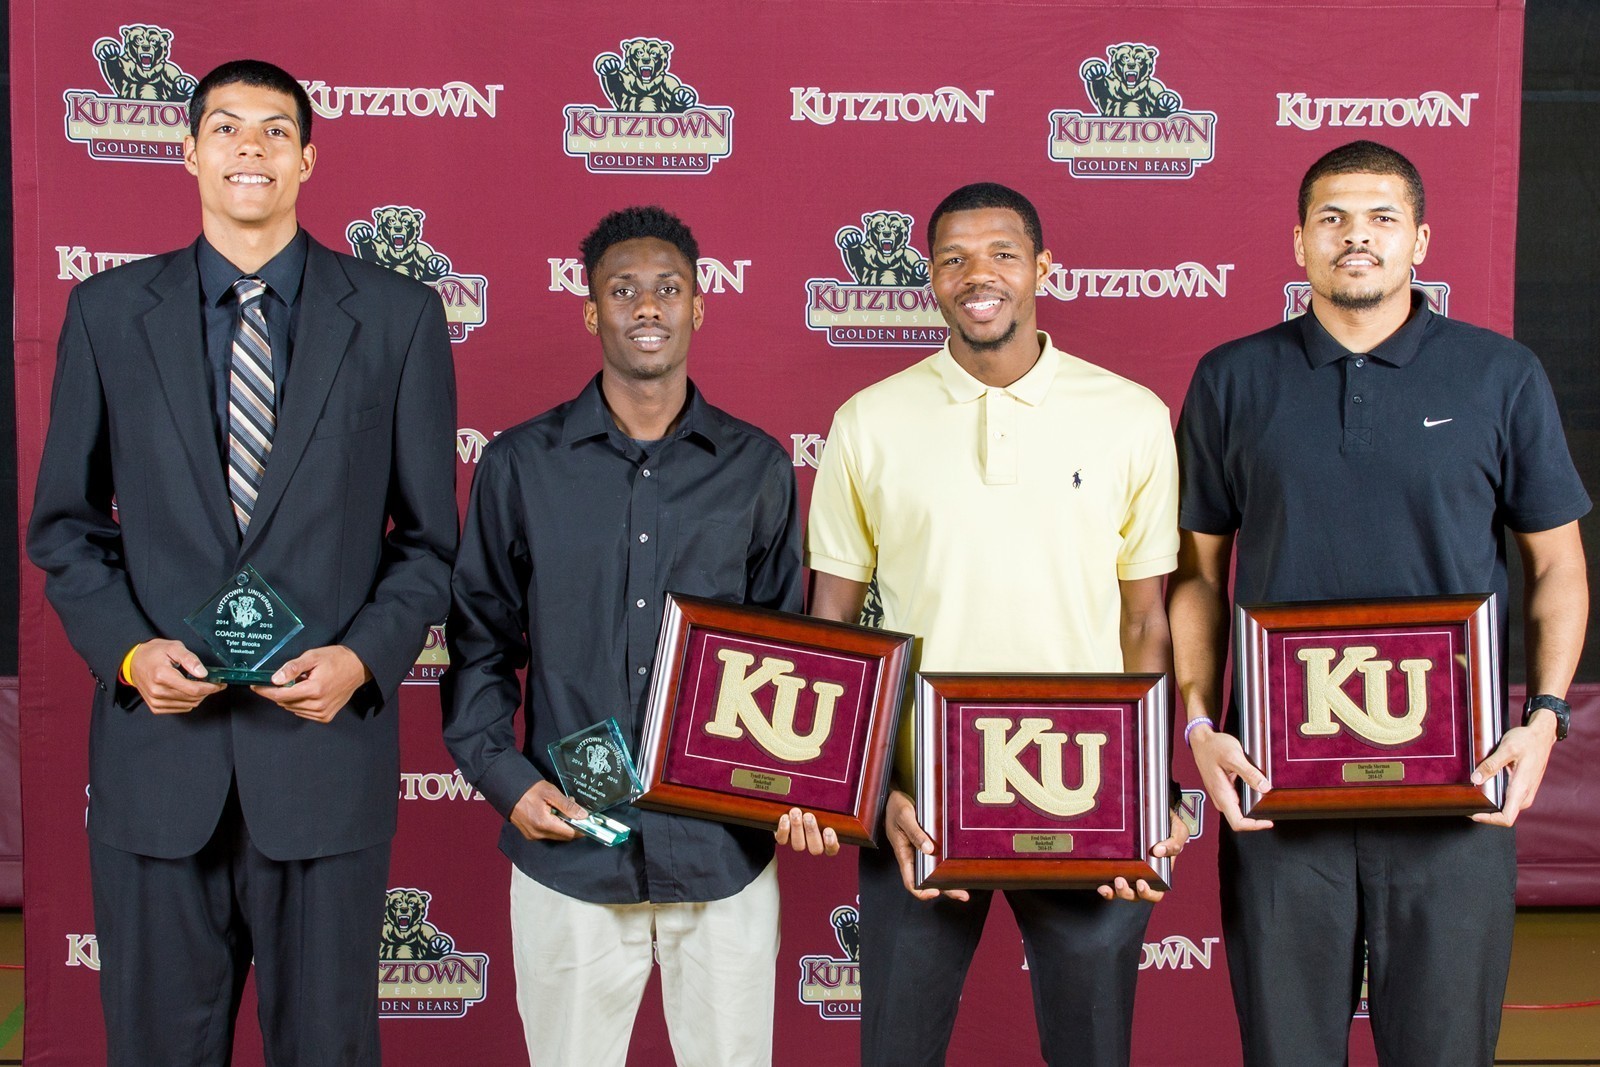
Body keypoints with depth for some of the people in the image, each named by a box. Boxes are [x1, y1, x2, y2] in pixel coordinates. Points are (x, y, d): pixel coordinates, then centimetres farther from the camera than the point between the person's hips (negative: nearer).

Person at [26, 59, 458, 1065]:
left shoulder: (399, 315, 1)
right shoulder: (107, 312, 6)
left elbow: (429, 537, 3)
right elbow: (66, 524, 8)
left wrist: (364, 658, -12)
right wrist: (128, 650, -8)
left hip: (327, 742, -1)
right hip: (156, 749, 1)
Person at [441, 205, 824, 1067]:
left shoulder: (758, 468, 5)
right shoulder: (519, 466, 3)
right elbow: (479, 644, 6)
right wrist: (505, 777, -7)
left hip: (725, 847, 1)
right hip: (567, 847, 0)